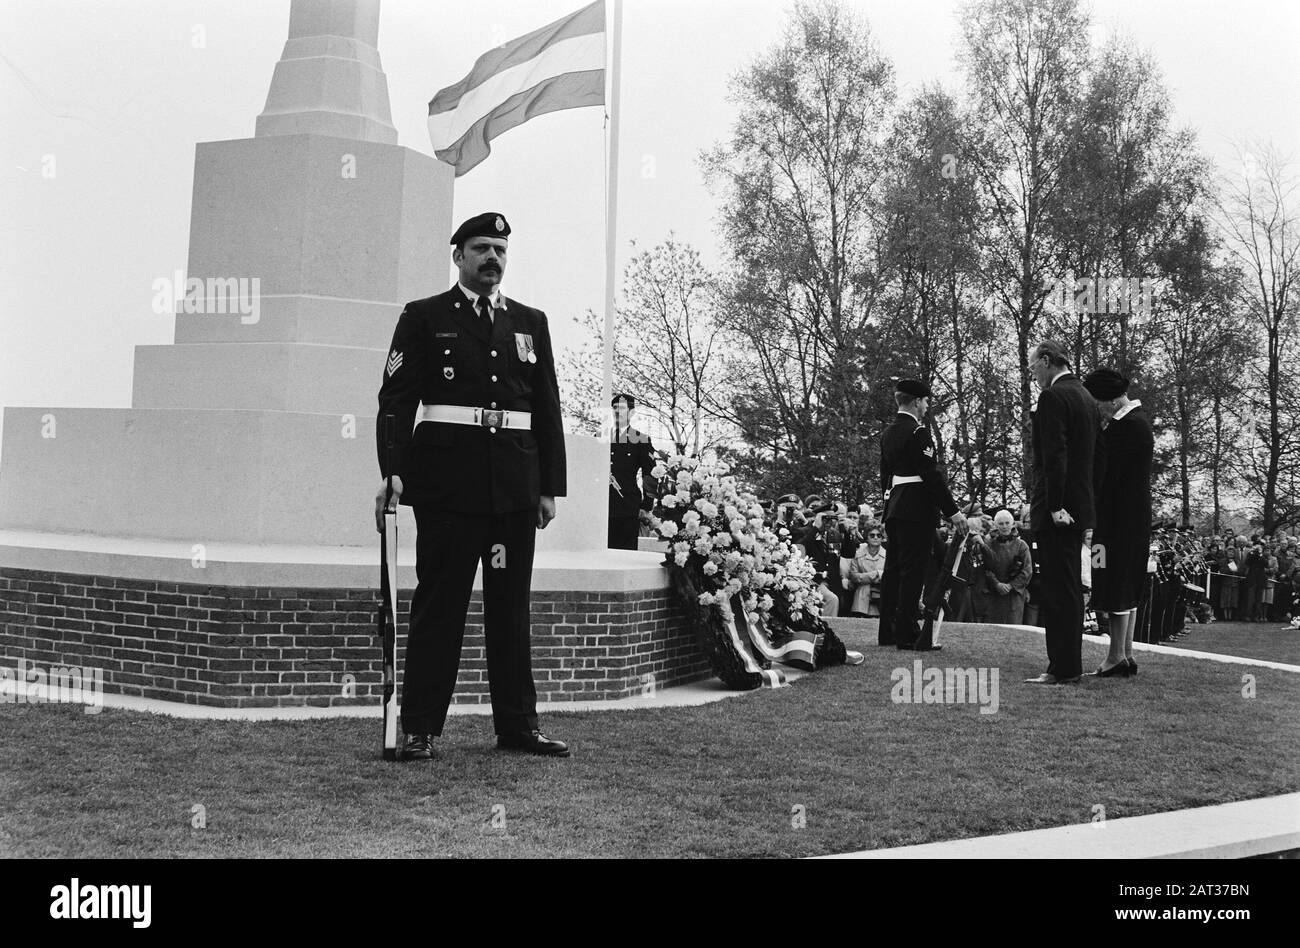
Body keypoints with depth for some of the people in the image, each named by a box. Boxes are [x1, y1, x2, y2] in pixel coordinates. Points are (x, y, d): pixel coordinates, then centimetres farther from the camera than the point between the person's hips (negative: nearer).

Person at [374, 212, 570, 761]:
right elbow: (396, 399, -2)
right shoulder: (424, 319, 5)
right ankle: (420, 730, 6)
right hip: (448, 482, -3)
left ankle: (517, 726, 16)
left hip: (516, 484, 4)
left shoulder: (530, 322, 16)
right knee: (438, 605, -1)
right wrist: (393, 472, -14)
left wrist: (550, 487, 7)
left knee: (511, 607, 8)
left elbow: (547, 407, 13)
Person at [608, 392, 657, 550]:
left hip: (629, 507, -3)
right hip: (602, 506, 3)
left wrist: (646, 506, -3)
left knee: (626, 550, -7)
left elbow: (649, 476, 4)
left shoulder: (641, 440, 7)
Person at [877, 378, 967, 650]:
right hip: (916, 510, -9)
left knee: (893, 567, 11)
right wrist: (952, 510, -15)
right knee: (913, 568, -7)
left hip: (893, 507, 9)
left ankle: (888, 632, 16)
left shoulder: (888, 433, 15)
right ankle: (908, 635, -7)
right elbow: (931, 474, -17)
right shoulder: (918, 431, -12)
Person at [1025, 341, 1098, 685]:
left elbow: (1054, 455, -21)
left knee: (1058, 589, -7)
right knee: (1070, 588, 14)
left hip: (1056, 509, -10)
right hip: (1079, 507, 10)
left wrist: (1055, 506, -22)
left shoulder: (1053, 397, -13)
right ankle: (1069, 665, 21)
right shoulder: (1085, 396, 16)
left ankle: (1063, 669, -5)